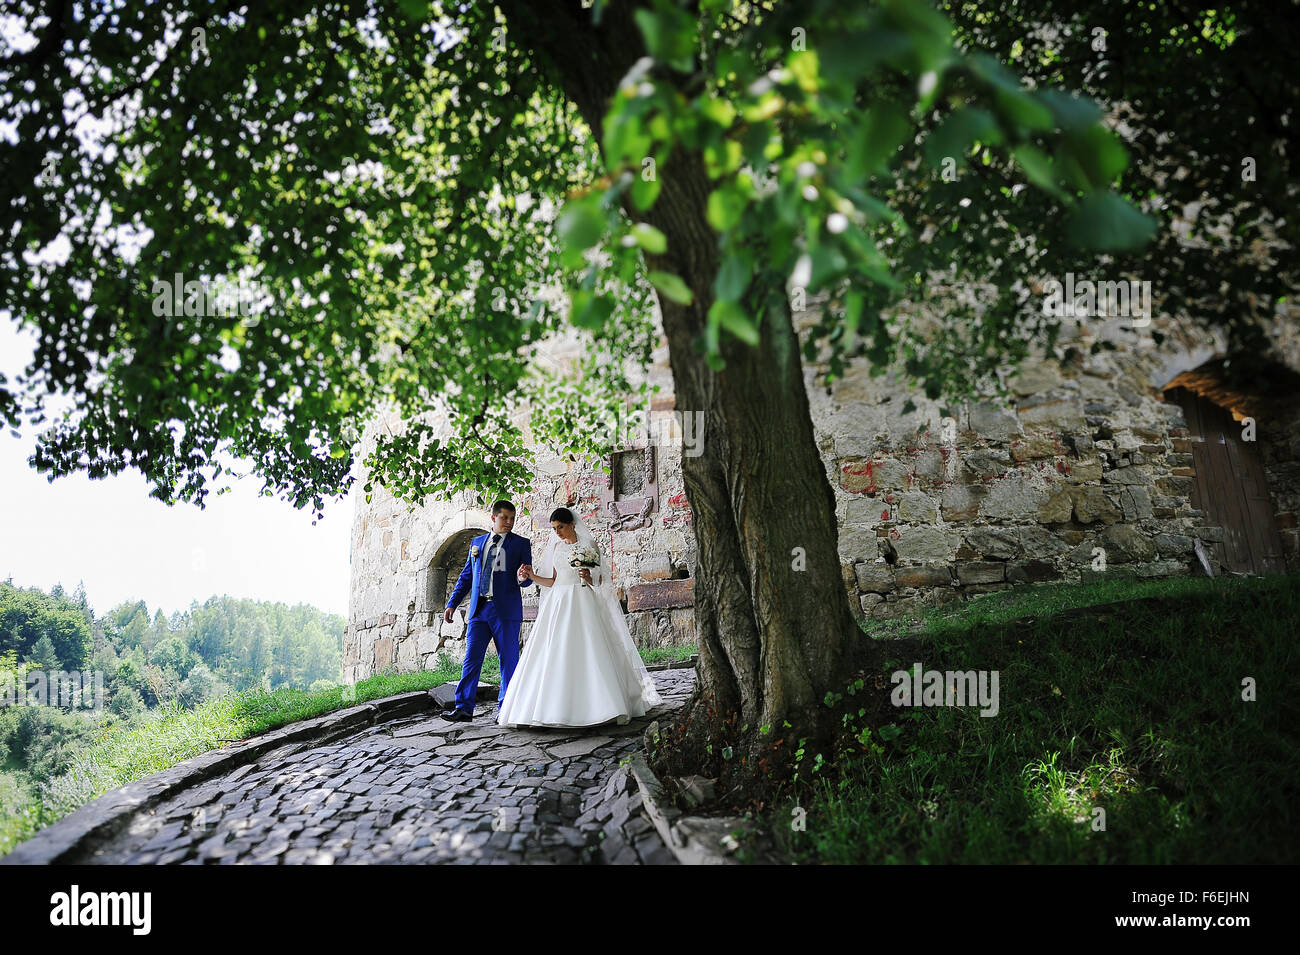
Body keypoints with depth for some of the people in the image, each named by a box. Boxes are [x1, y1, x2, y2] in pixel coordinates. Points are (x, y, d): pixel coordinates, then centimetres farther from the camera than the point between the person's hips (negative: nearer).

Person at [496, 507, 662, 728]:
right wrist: (534, 577, 2)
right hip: (558, 603, 4)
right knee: (552, 657, -3)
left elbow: (600, 580, 3)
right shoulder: (556, 547, 15)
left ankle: (609, 707, -8)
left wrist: (589, 577, -18)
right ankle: (544, 709, -4)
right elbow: (553, 581, 17)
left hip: (582, 603, -4)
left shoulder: (589, 545, 2)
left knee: (588, 653, -11)